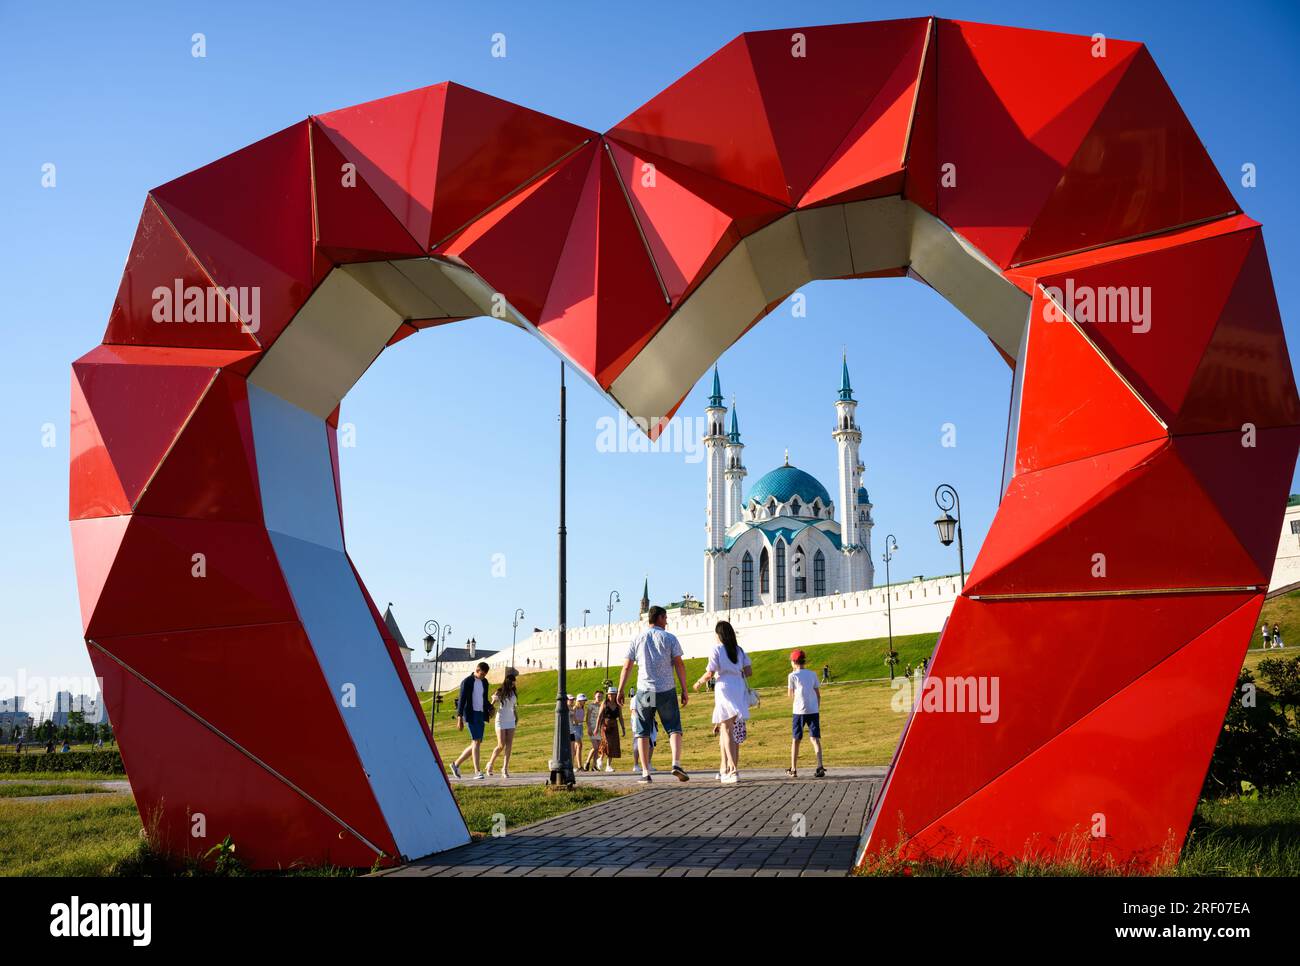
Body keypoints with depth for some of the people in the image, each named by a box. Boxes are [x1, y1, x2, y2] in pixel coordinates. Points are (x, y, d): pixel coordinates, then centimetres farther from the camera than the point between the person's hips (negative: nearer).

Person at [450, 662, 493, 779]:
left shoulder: (484, 682, 12)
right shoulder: (466, 682, -7)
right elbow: (461, 700, -10)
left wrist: (490, 708, 3)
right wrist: (459, 719, -14)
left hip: (481, 715, 7)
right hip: (471, 714, -7)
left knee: (477, 743, 6)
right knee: (476, 741, -15)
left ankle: (456, 764, 21)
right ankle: (477, 771, -16)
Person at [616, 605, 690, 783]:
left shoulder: (637, 639, 7)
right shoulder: (669, 638, 2)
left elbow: (627, 667, 6)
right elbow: (679, 665, -4)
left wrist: (620, 690, 13)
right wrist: (684, 690, 0)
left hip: (644, 691, 1)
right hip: (666, 691, -1)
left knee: (642, 732, 7)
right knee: (674, 728, 6)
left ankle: (645, 773, 2)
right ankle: (676, 763, -14)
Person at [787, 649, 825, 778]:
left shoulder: (793, 675, -2)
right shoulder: (812, 674, 9)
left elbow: (790, 694, 6)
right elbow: (818, 694, 9)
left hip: (799, 711, -2)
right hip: (813, 710, 2)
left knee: (795, 740, 9)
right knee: (815, 739, -1)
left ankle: (793, 769, 13)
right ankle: (819, 767, -18)